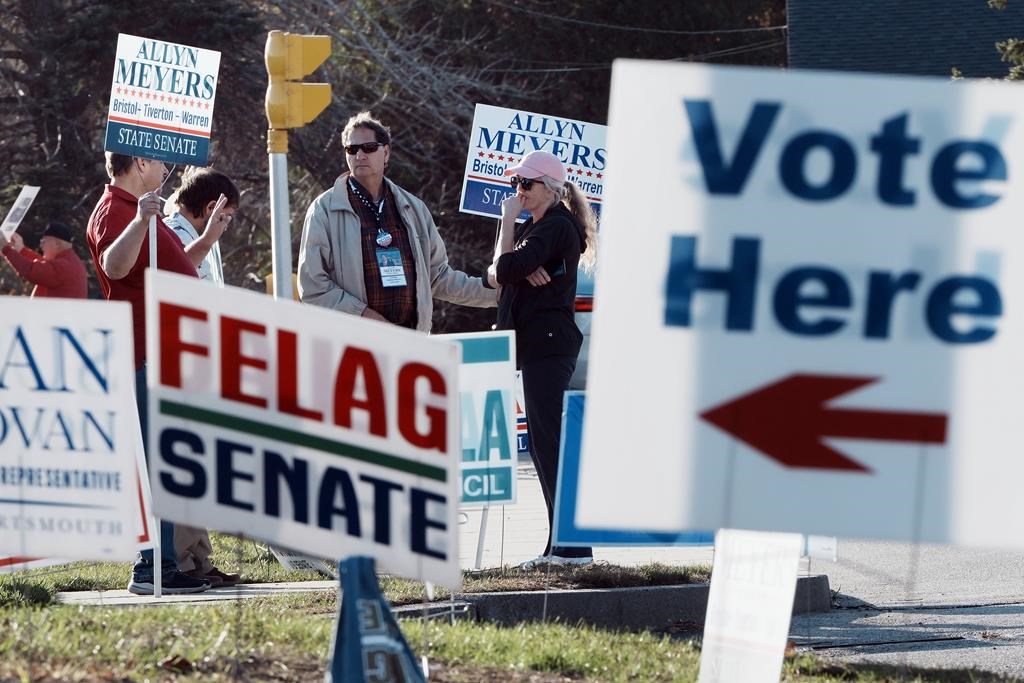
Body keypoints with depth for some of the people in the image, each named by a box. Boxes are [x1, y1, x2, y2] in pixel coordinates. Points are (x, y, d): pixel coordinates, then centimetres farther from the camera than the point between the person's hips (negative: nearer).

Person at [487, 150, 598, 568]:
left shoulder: (556, 227, -11)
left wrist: (508, 220, -8)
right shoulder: (532, 227, 21)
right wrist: (521, 270, -9)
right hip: (535, 345, 11)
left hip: (548, 344, -11)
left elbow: (505, 270, -20)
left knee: (549, 442, -12)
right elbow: (494, 276, 12)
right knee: (545, 444, 10)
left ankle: (572, 546, -13)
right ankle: (562, 545, 12)